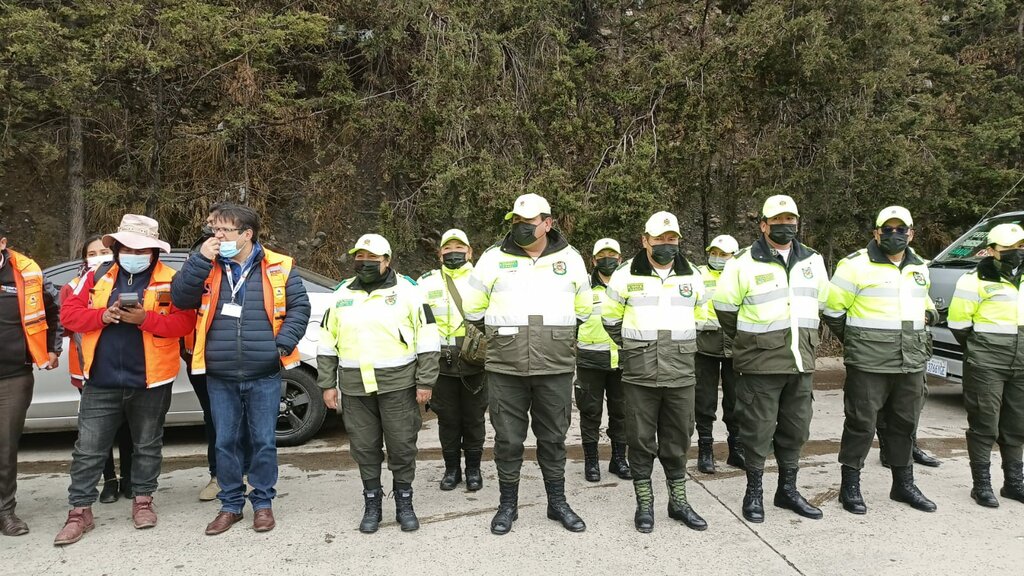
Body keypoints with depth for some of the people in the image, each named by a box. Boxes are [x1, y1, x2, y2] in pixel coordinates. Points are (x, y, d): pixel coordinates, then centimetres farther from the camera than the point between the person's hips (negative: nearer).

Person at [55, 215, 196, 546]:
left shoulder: (169, 280, -5)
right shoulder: (97, 277, 5)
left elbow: (184, 322, -13)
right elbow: (68, 313, 1)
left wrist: (145, 319, -25)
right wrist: (103, 316, -16)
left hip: (150, 381, -2)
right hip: (101, 382, 2)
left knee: (147, 445, 13)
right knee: (88, 449, 6)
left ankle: (143, 501, 28)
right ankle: (80, 512, 18)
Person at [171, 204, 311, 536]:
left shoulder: (278, 268, -2)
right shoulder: (207, 267, 6)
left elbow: (299, 307, -1)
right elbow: (180, 298, -4)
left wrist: (283, 342, -12)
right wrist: (201, 259, -13)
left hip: (264, 376, -2)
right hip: (220, 377, 2)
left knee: (264, 441, 7)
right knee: (225, 442, 12)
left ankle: (263, 503, 24)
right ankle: (231, 505, 27)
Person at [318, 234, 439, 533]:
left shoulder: (407, 290, -2)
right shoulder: (342, 293, 11)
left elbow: (427, 339, -3)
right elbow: (327, 343, 15)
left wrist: (425, 382, -7)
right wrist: (327, 384, 10)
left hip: (397, 384, -3)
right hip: (355, 387, 4)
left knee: (402, 445, 4)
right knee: (364, 446, 10)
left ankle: (404, 503, 21)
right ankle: (372, 505, 26)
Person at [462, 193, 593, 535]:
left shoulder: (570, 259, 5)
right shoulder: (494, 258, 1)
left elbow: (583, 309, 17)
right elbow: (473, 307, 8)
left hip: (555, 368, 1)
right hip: (505, 369, 0)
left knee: (553, 437, 13)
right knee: (508, 439, 8)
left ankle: (557, 502, 29)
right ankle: (508, 504, 26)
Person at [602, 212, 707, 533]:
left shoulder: (693, 277, 7)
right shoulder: (626, 276, -2)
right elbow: (611, 319, 9)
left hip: (680, 374, 2)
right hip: (639, 374, -2)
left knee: (678, 439, 11)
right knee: (641, 440, 6)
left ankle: (678, 501, 27)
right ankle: (644, 504, 19)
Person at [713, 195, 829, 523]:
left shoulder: (813, 261, 8)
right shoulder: (744, 263, -8)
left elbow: (820, 305, 21)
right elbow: (725, 308, 0)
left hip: (801, 362, 5)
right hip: (760, 364, -5)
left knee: (795, 429, 14)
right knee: (758, 430, 2)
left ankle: (788, 490, 30)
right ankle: (754, 493, 17)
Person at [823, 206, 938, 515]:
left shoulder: (919, 268, 13)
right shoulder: (856, 265, -9)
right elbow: (832, 310, -6)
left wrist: (927, 317, 10)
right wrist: (854, 341, 1)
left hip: (912, 363, 7)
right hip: (868, 363, -6)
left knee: (904, 423, 16)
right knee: (861, 423, 0)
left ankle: (904, 484, 31)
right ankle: (850, 486, 12)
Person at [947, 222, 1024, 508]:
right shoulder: (976, 280, -10)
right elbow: (958, 323, -8)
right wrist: (977, 349, 0)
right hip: (986, 366, -6)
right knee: (984, 425, -1)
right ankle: (981, 484, 9)